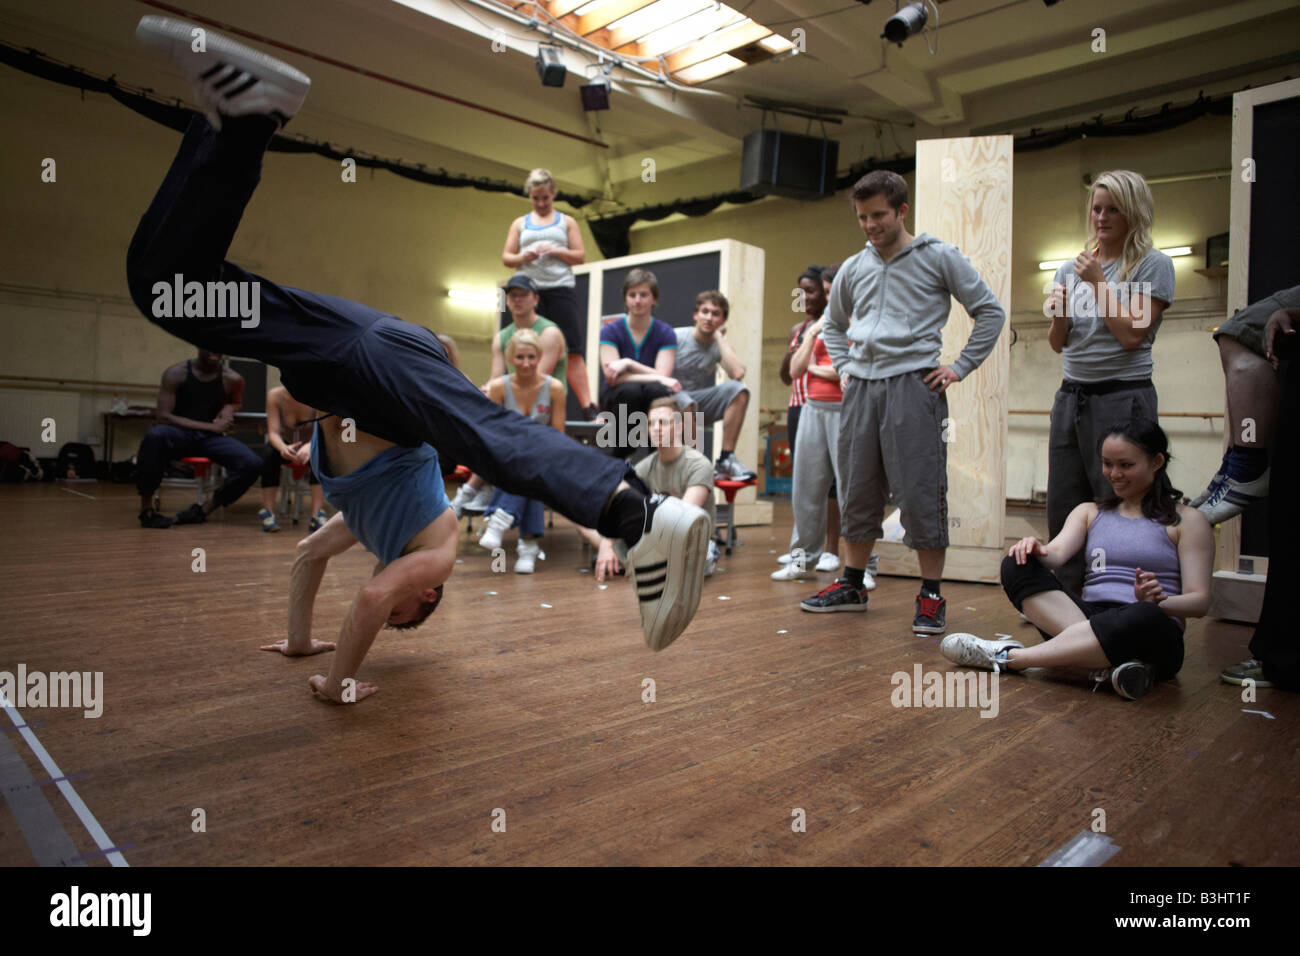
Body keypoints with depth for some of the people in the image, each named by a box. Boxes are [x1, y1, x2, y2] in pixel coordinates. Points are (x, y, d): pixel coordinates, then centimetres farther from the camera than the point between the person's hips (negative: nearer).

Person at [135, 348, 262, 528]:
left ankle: (203, 510, -5)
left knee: (253, 464, -25)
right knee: (155, 435, -39)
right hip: (179, 434, -2)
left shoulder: (232, 379, 3)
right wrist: (211, 426, -14)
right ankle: (146, 510, -23)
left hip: (211, 438, 2)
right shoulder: (176, 373, -5)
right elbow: (163, 417, -11)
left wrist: (229, 409, 0)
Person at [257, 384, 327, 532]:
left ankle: (318, 514, -36)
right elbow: (273, 432, -23)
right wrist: (283, 447, -47)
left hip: (310, 446, -1)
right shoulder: (275, 395, -20)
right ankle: (267, 511, -26)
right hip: (284, 444, 1)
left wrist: (309, 446, -54)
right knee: (270, 454, -32)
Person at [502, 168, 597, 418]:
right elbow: (506, 257, 14)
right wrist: (523, 257, -8)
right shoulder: (520, 224, 20)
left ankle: (587, 407, -15)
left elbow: (580, 256, 7)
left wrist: (556, 251, -9)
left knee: (571, 350, -11)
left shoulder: (566, 222, 16)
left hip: (561, 289, -2)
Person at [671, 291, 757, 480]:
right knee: (684, 401, -39)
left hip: (701, 404, 3)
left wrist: (719, 336, -11)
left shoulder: (719, 345, 2)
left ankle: (726, 460, -23)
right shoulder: (676, 337, -4)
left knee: (739, 389, -22)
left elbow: (737, 373, -19)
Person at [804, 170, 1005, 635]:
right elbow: (833, 324, 29)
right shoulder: (853, 268, 15)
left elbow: (990, 312, 5)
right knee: (857, 491, 9)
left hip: (914, 384, -5)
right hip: (861, 387, 5)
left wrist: (959, 368, -2)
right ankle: (852, 585, 20)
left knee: (921, 492, -5)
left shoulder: (939, 257, 2)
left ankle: (931, 596, 5)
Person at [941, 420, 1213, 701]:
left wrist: (1159, 601, -22)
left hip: (1153, 640, -3)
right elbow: (1057, 552, 0)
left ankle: (1010, 657, -31)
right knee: (1017, 565, -19)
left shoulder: (1186, 521, 9)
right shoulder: (1089, 512, 19)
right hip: (1089, 617, 3)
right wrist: (1037, 551, -24)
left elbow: (1200, 602, 0)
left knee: (1148, 617, -40)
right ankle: (1104, 664, -37)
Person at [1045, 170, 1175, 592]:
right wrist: (1059, 313, -7)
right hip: (1071, 396, 5)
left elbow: (1132, 334, -13)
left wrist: (1098, 281, -9)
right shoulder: (1072, 267, 13)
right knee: (1062, 509, 7)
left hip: (1123, 398, -5)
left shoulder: (1153, 265, -1)